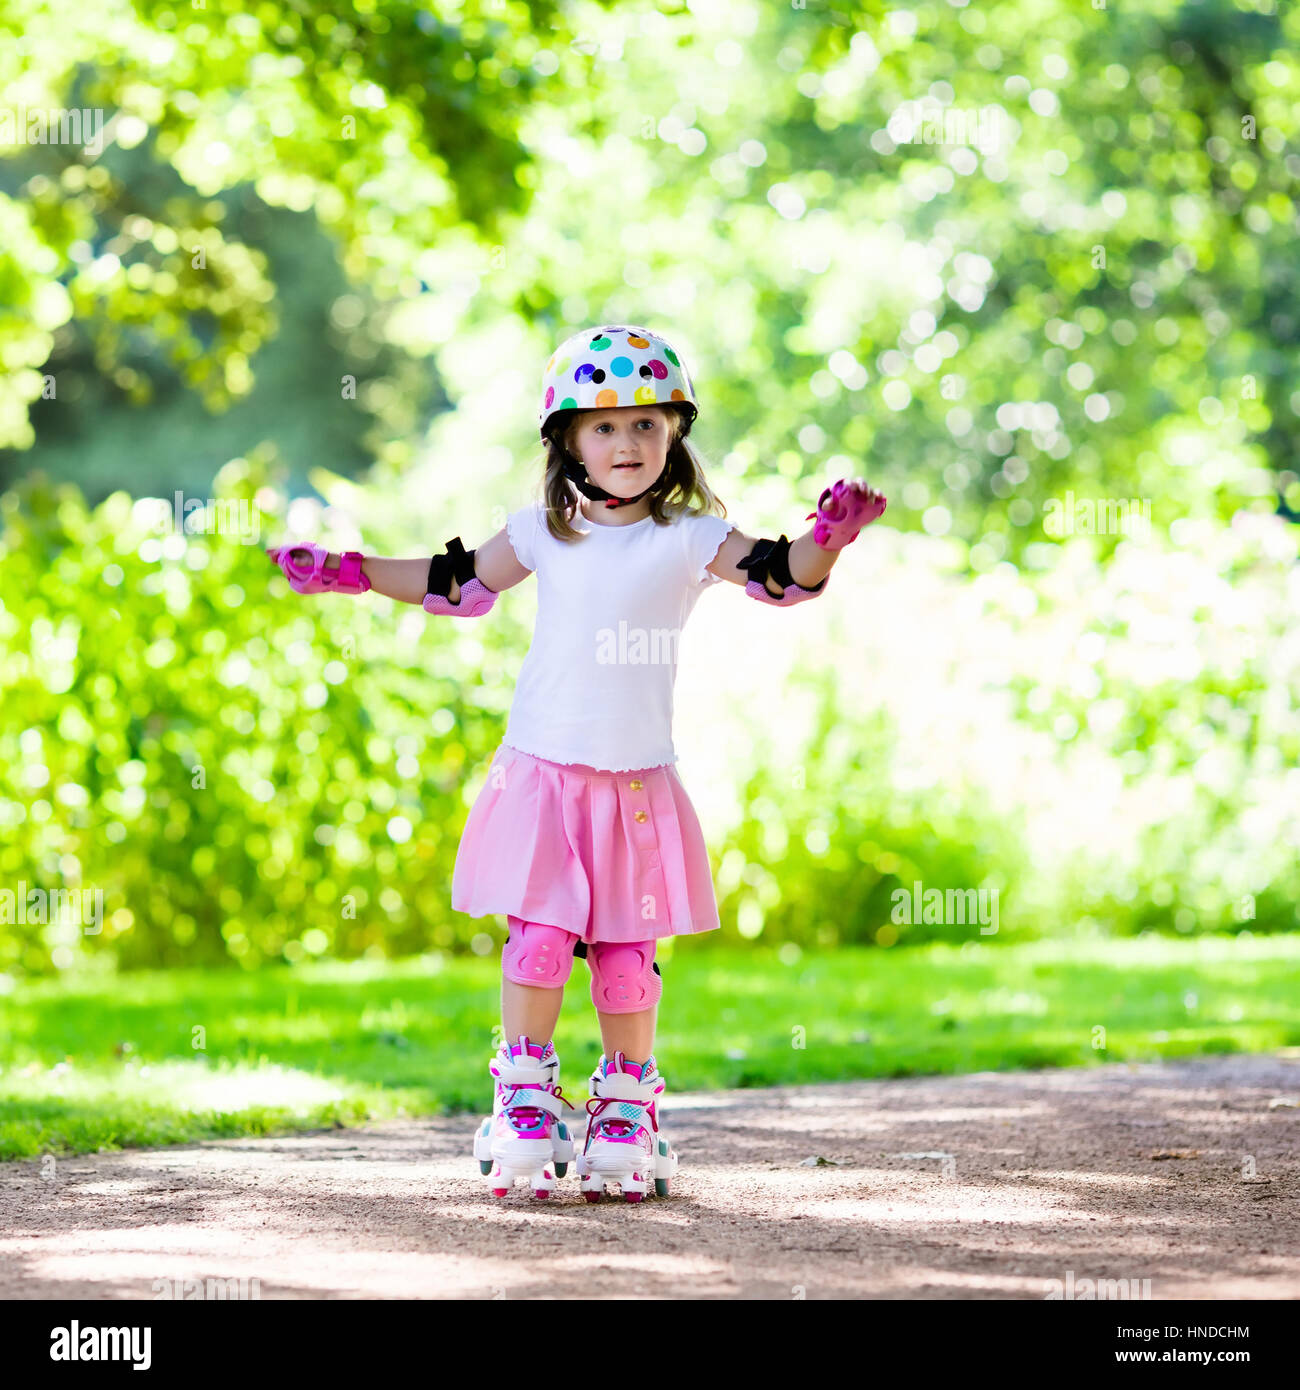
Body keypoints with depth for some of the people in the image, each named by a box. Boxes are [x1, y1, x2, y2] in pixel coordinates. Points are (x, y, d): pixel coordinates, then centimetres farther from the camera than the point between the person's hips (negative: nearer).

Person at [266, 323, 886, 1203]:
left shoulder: (689, 538, 0)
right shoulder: (545, 531, 7)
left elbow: (780, 575, -10)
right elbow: (461, 584, 19)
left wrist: (827, 540, -30)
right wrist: (353, 573, 17)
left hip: (636, 780, -1)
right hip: (541, 769, 1)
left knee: (627, 948, 4)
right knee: (538, 934, -3)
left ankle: (627, 1107, 17)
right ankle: (525, 1097, 9)